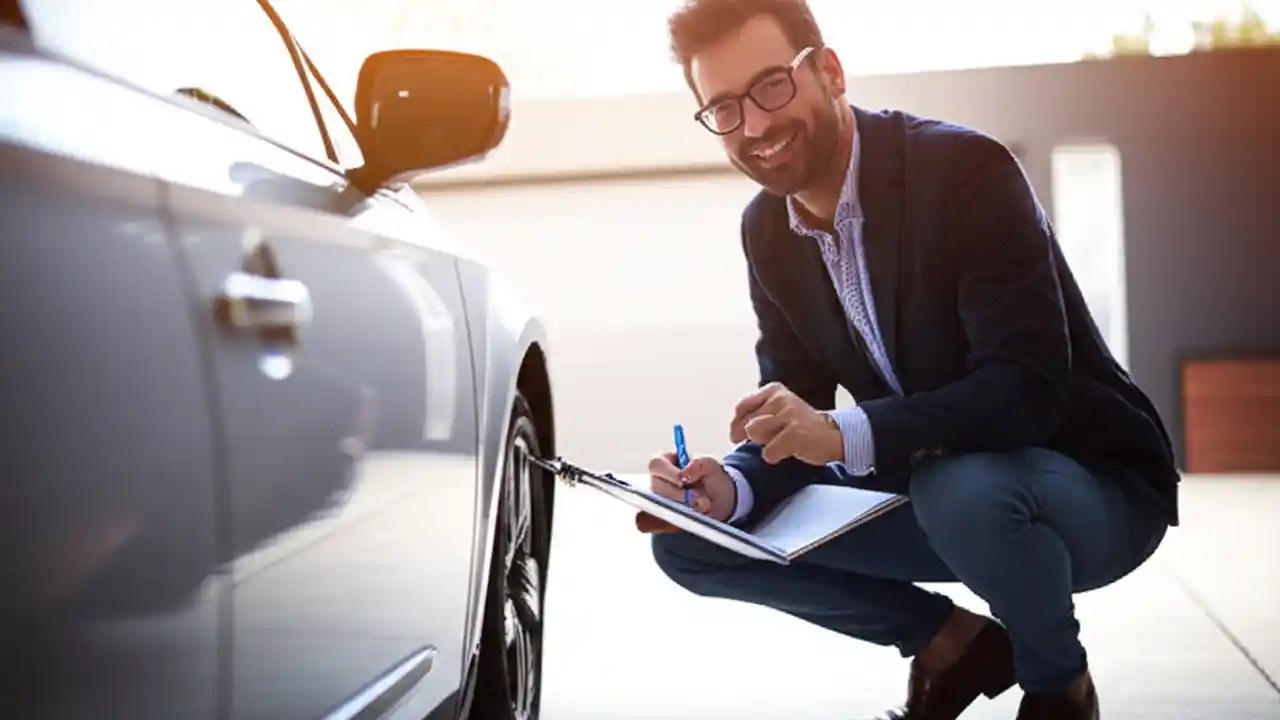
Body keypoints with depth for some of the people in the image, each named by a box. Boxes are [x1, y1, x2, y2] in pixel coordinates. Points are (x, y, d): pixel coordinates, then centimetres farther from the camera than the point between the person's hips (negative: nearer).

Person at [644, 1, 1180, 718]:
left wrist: (848, 436, -41)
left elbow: (1029, 388, -30)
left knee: (960, 488, -40)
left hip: (1092, 482, -6)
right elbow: (799, 407, 0)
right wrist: (732, 486, -22)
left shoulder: (963, 169, -23)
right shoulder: (767, 229, -2)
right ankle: (952, 644, 9)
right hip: (927, 484, 6)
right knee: (693, 541, -4)